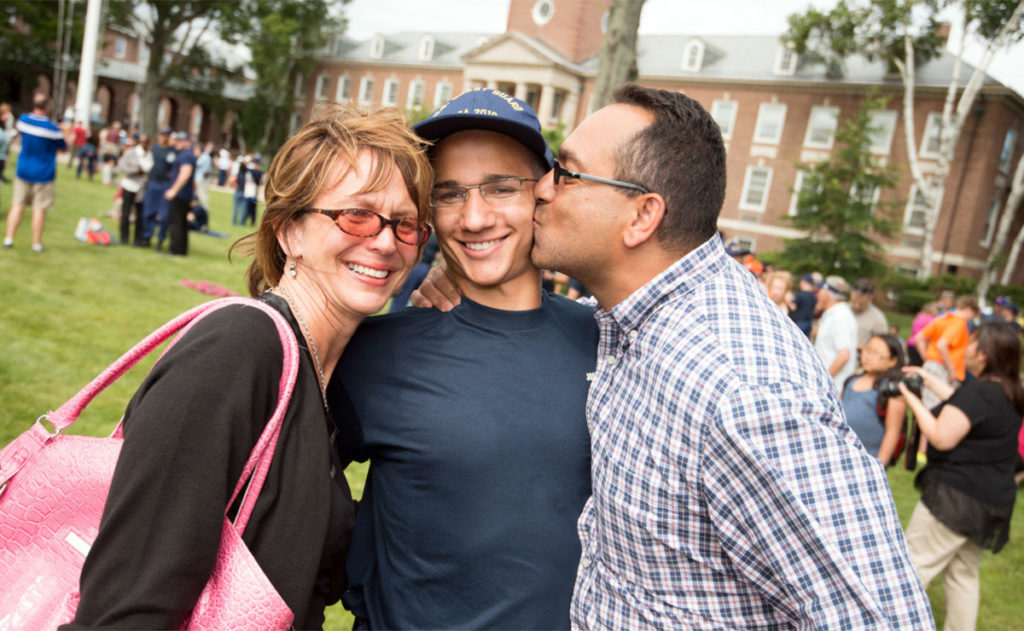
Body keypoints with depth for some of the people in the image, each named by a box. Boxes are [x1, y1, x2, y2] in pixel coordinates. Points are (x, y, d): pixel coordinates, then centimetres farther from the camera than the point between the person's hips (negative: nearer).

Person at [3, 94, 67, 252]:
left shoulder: (22, 120, -2)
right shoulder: (52, 128, -15)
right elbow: (63, 147, -1)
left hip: (23, 172, 4)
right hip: (43, 174, -4)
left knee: (17, 206, 10)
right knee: (39, 209, 1)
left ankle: (9, 238, 6)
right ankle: (37, 243, 6)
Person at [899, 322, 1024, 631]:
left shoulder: (978, 391, -20)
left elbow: (942, 438, -22)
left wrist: (913, 400, -12)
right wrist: (928, 378, 27)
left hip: (957, 495, -9)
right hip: (995, 499, 9)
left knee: (914, 565, -1)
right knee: (963, 573, 19)